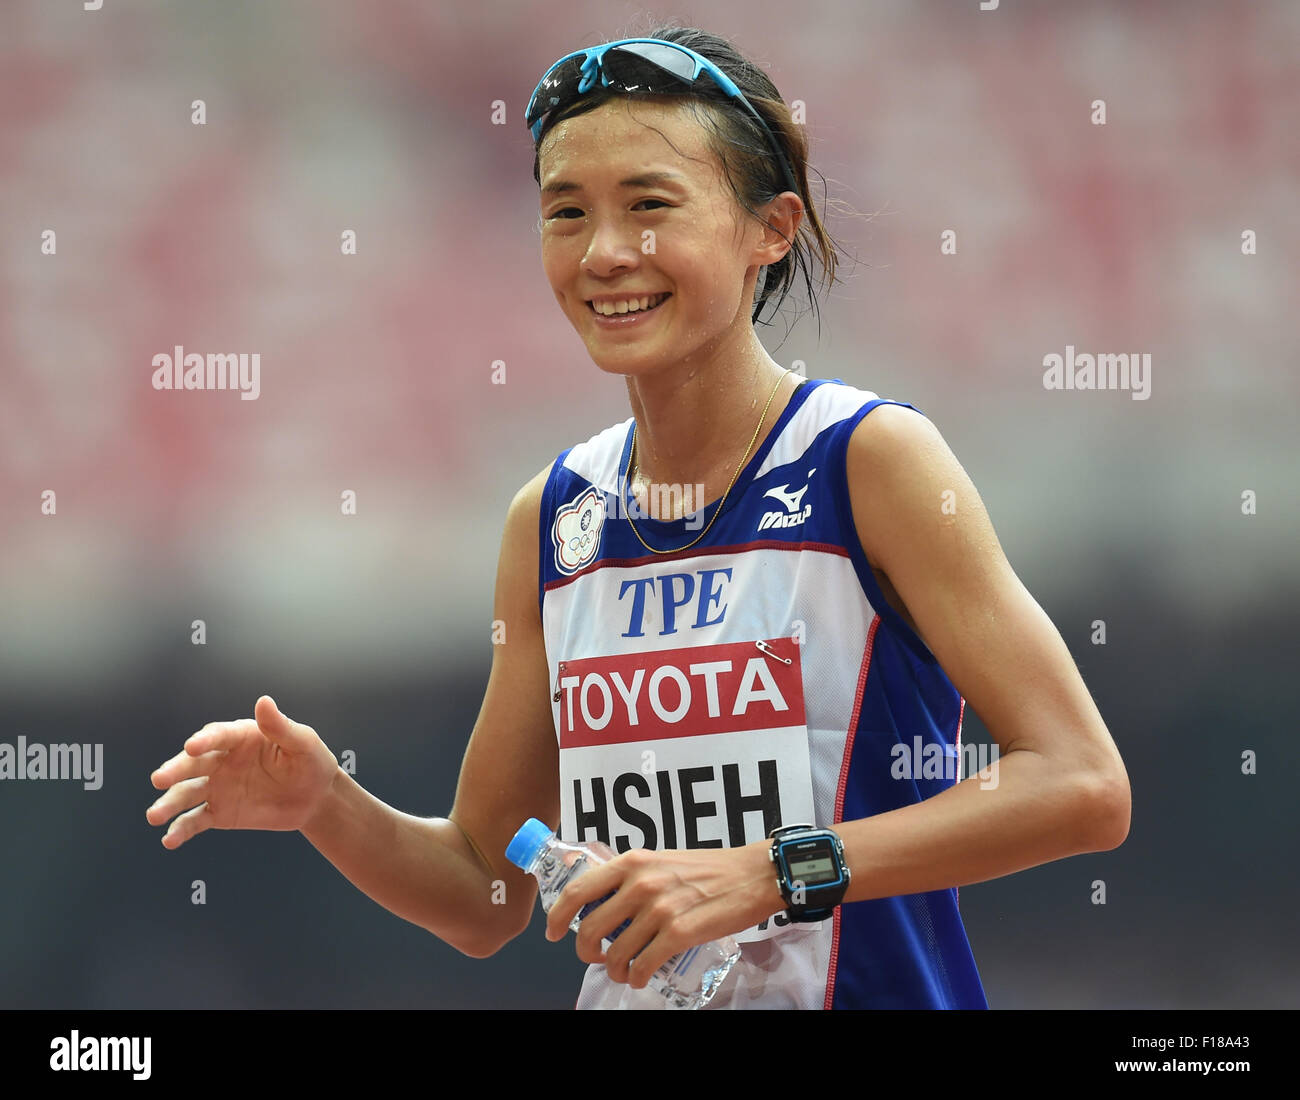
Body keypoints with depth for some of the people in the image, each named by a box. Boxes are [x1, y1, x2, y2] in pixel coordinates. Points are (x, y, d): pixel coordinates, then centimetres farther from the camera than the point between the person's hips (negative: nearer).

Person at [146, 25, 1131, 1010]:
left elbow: (1082, 789, -14)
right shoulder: (552, 520, 6)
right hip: (627, 994, 3)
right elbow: (485, 897, 13)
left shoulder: (871, 458, -7)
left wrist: (771, 872, -19)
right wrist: (329, 808, -5)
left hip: (874, 986, -3)